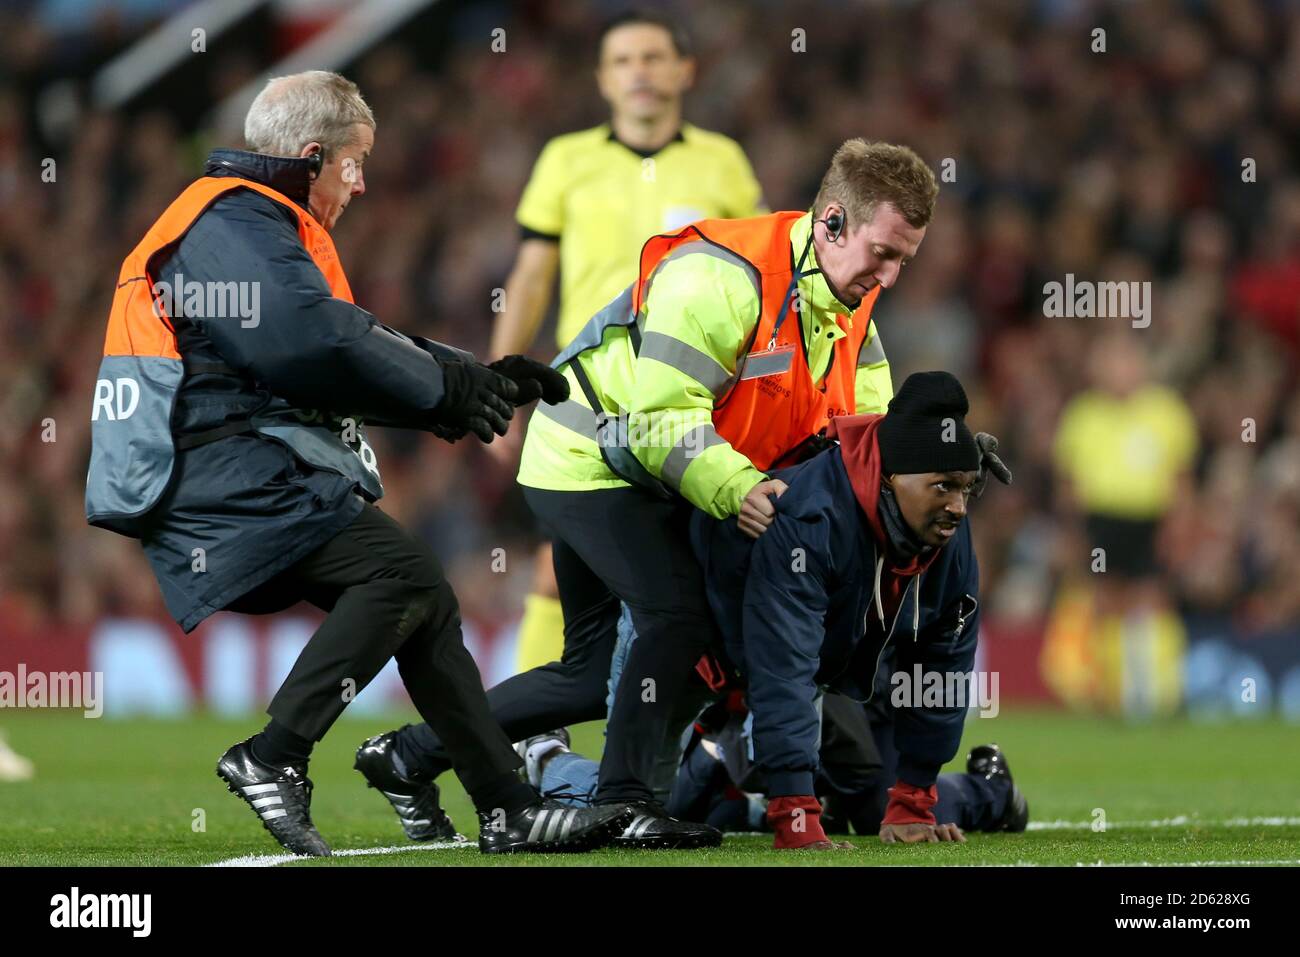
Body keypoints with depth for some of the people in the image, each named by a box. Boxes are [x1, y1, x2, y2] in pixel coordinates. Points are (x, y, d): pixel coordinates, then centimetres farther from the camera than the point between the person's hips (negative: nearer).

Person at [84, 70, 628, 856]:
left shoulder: (257, 226, 25)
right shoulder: (237, 229, -11)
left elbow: (345, 343, 25)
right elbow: (327, 349, -22)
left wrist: (483, 379, 15)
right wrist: (448, 385, -10)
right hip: (236, 487, -11)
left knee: (425, 606, 11)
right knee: (404, 572, -22)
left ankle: (509, 810, 12)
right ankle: (273, 757, -23)